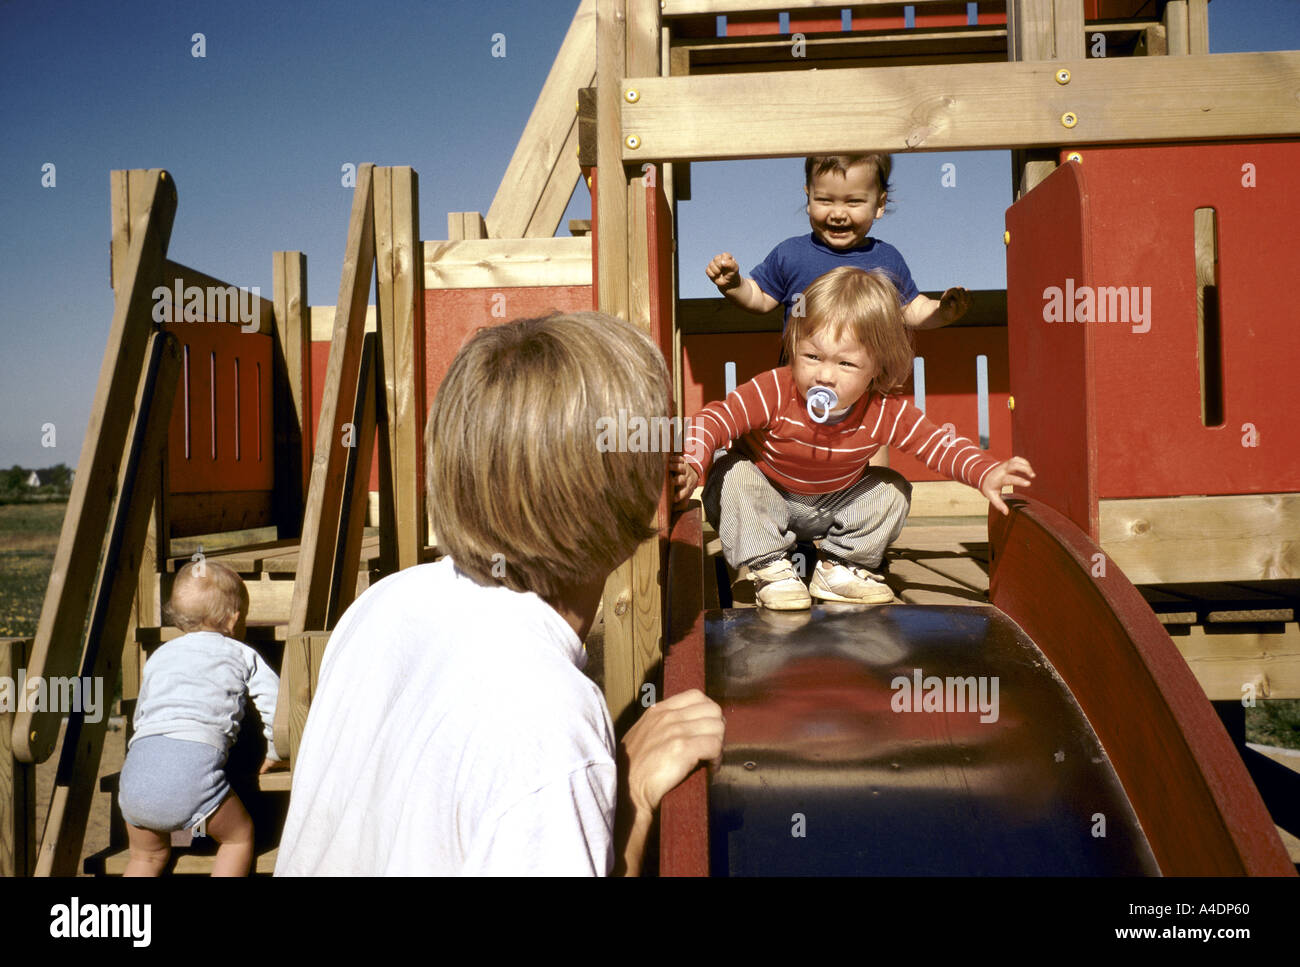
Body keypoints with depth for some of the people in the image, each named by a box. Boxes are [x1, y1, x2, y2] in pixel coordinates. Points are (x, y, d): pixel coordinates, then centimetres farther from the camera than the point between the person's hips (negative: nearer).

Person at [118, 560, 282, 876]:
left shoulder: (159, 656, 32)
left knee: (147, 855, 26)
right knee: (239, 836, 18)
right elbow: (277, 705, 14)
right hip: (195, 759, -4)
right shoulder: (242, 655, 20)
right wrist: (274, 753, 30)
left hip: (139, 762, 5)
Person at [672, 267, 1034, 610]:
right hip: (768, 500, -3)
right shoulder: (774, 393, -32)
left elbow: (940, 444, -17)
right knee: (731, 475, -30)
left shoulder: (886, 413, -24)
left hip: (833, 506, 3)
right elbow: (714, 420, -34)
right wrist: (692, 465, -53)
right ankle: (769, 566, -15)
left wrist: (985, 473, -35)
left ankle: (839, 567, 5)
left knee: (892, 488, -7)